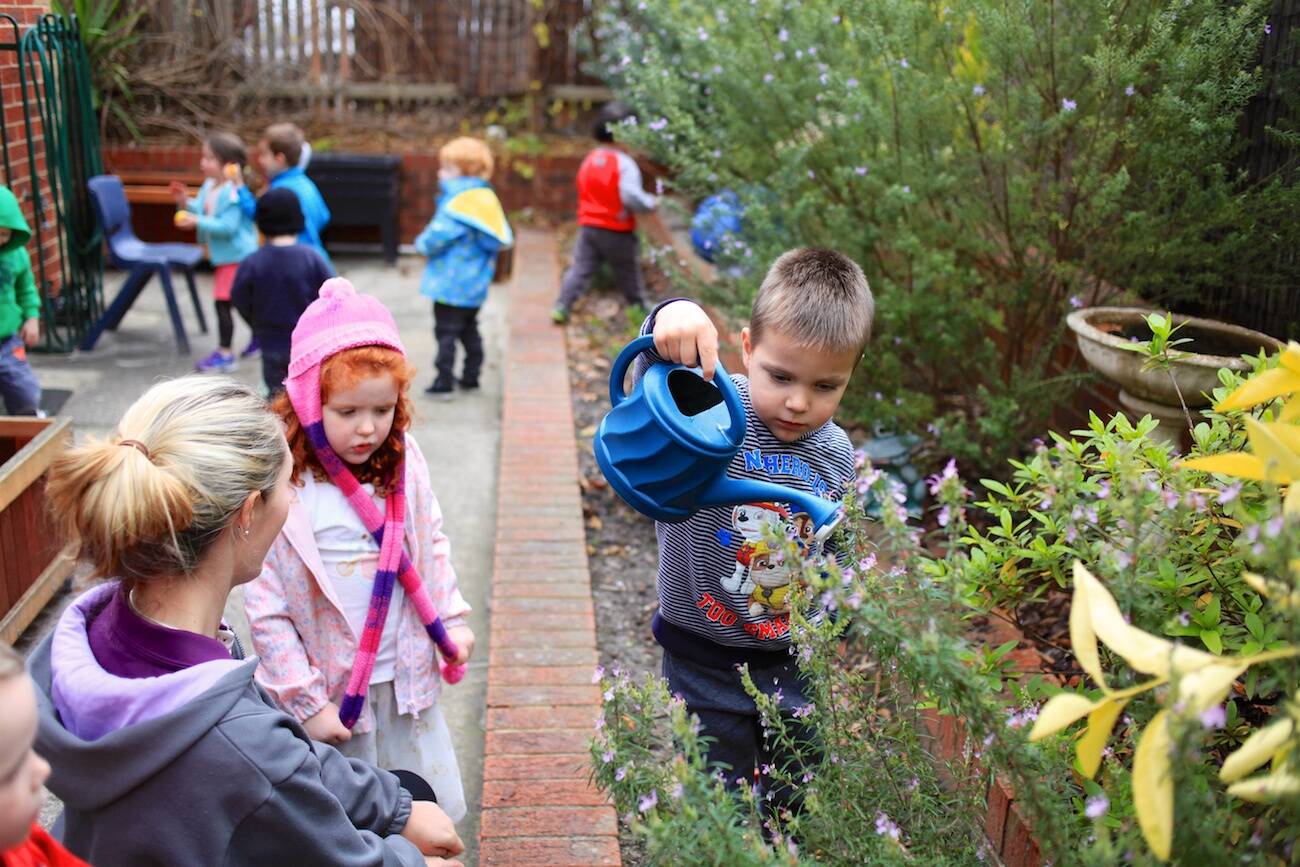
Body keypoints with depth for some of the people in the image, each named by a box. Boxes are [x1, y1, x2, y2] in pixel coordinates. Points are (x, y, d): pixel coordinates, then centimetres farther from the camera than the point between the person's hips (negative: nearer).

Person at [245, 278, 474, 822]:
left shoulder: (403, 462, -5)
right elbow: (265, 609, -15)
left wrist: (452, 622, 4)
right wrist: (306, 702, -13)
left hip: (405, 676, 4)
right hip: (334, 689, -4)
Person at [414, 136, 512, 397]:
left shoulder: (457, 203, -19)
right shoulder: (486, 199, 8)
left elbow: (437, 236, -23)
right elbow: (502, 237, 14)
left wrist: (422, 243, 0)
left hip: (452, 283, -9)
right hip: (476, 283, 9)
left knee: (446, 330, -2)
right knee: (469, 329, 18)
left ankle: (444, 380, -1)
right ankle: (471, 375, 24)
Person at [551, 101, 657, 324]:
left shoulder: (589, 160, 7)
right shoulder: (624, 163, -16)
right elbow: (632, 197, -25)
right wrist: (651, 202, -8)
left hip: (588, 226, 5)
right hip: (618, 231, -5)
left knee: (580, 268, 5)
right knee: (629, 274, 10)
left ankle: (561, 307, -5)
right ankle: (641, 310, 25)